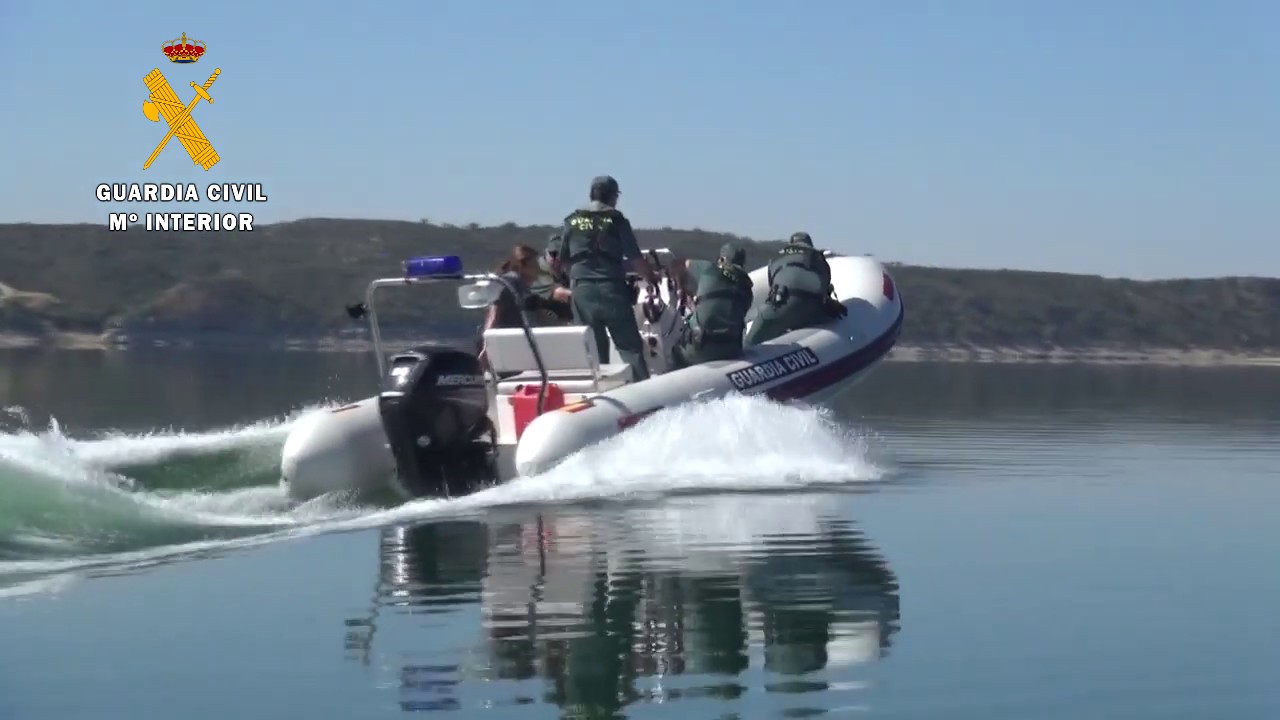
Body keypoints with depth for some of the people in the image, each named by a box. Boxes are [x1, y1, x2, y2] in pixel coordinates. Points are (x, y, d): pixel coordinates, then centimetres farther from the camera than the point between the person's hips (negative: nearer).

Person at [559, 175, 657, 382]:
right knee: (630, 347, 1)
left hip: (582, 289, 3)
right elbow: (635, 258, -2)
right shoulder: (616, 219, -1)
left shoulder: (572, 221, 9)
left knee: (592, 350, 7)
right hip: (611, 288, -3)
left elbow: (563, 258, 11)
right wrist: (650, 277, 14)